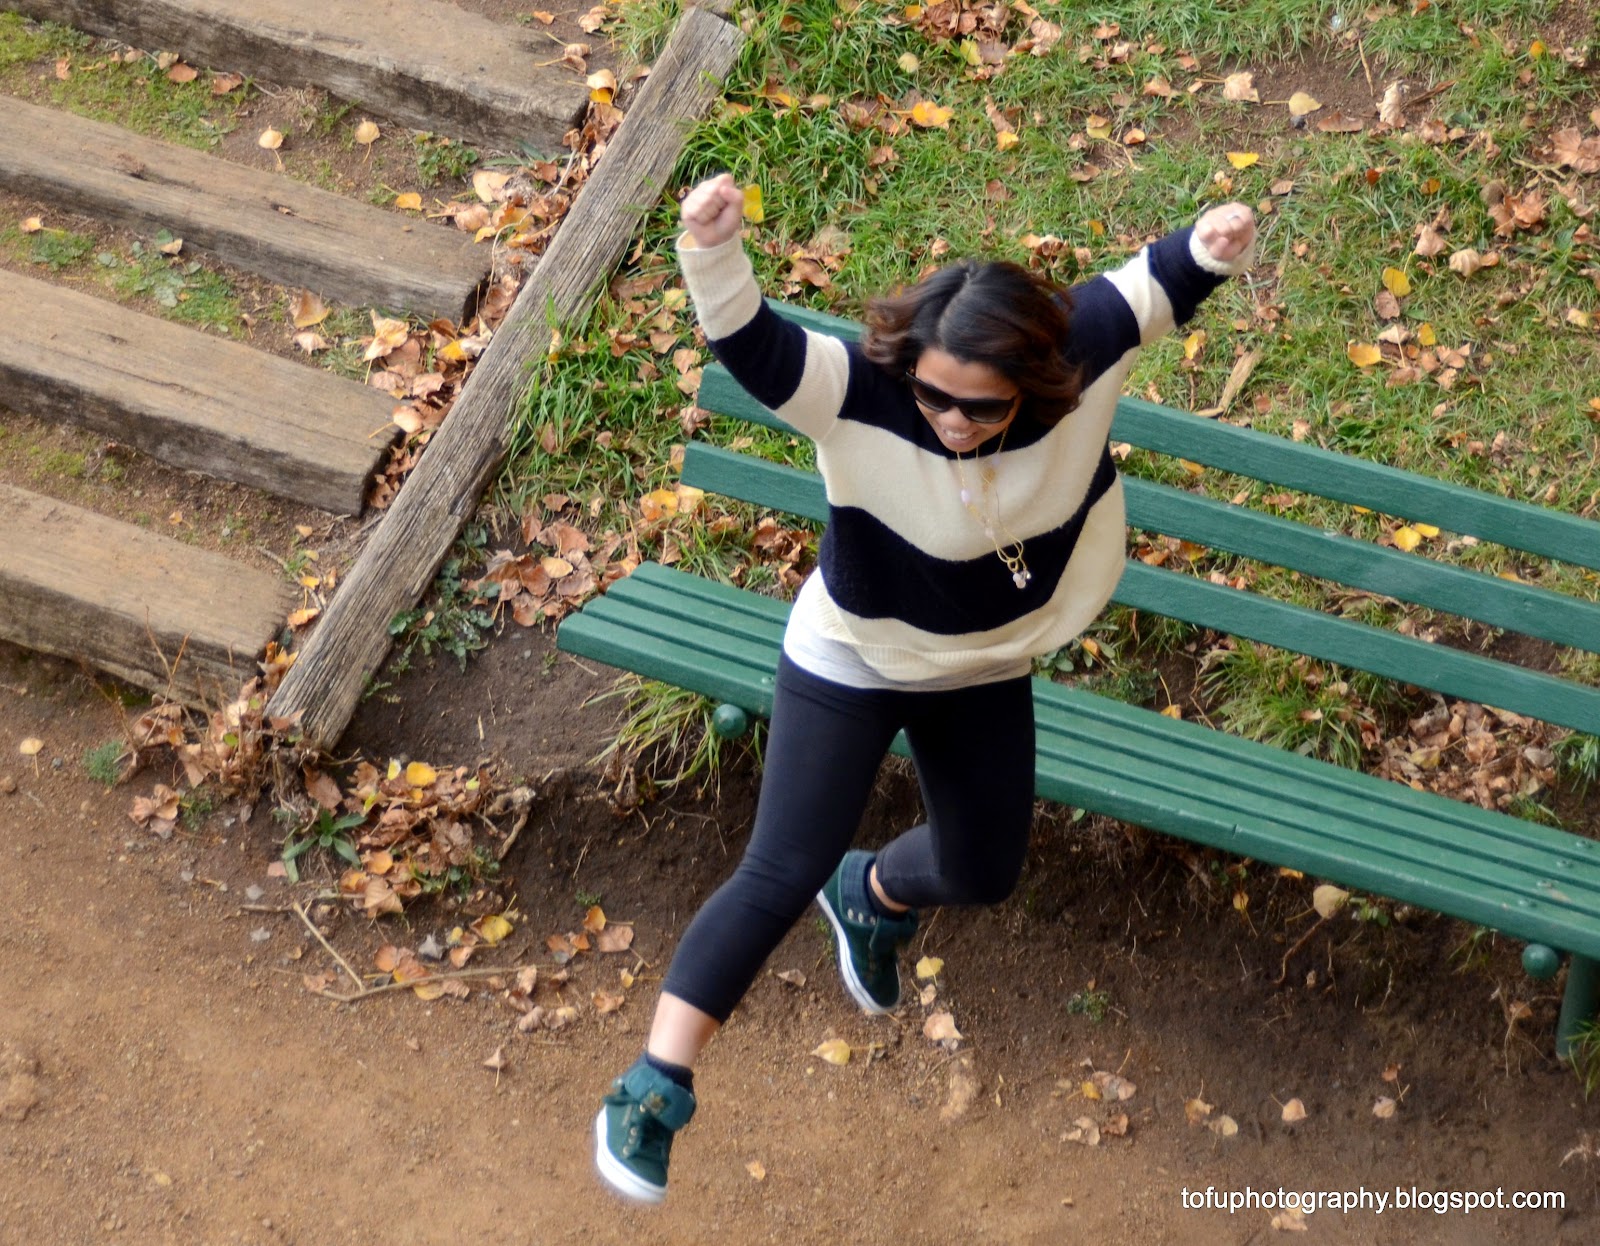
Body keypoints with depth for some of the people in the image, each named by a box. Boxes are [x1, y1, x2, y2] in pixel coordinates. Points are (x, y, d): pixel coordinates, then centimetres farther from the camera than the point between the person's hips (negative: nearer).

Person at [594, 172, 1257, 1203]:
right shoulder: (859, 392, -33)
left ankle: (873, 896, 58)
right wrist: (713, 249, -67)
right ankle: (654, 1090, 2)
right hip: (850, 665, -4)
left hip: (986, 674, 5)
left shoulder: (1078, 354, -24)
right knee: (785, 873, -11)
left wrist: (1214, 245, -39)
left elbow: (1159, 280, -16)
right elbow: (748, 344, -47)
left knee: (984, 874, 21)